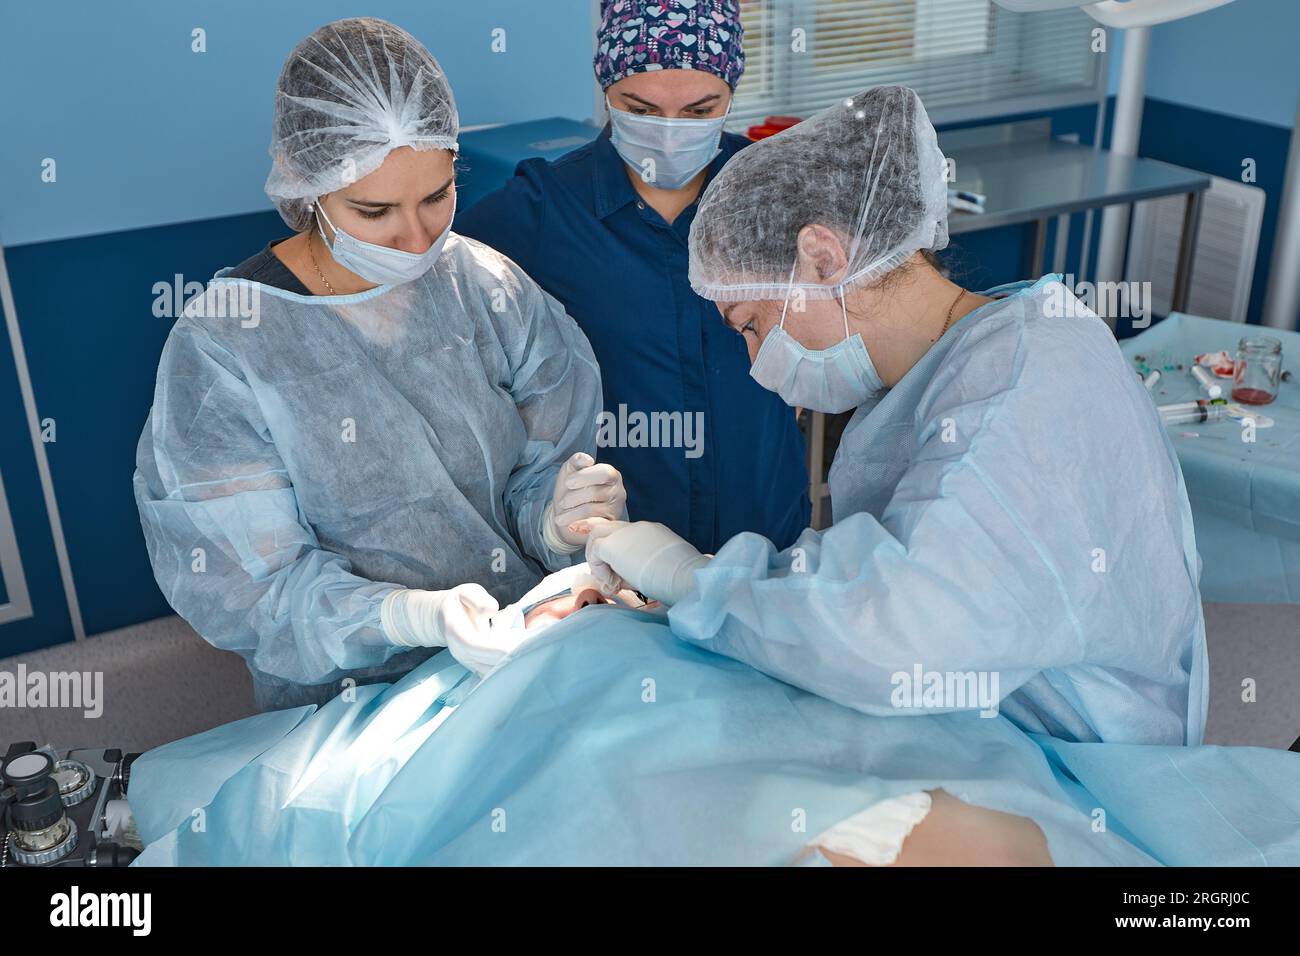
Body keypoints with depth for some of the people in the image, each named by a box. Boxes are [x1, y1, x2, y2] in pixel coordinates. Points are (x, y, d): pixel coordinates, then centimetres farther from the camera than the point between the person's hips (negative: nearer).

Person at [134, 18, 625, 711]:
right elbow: (250, 583, -10)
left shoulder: (490, 287, 0)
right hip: (352, 704, -5)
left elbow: (540, 469, 4)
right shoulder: (219, 349, -10)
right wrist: (415, 615, -27)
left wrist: (556, 519, -20)